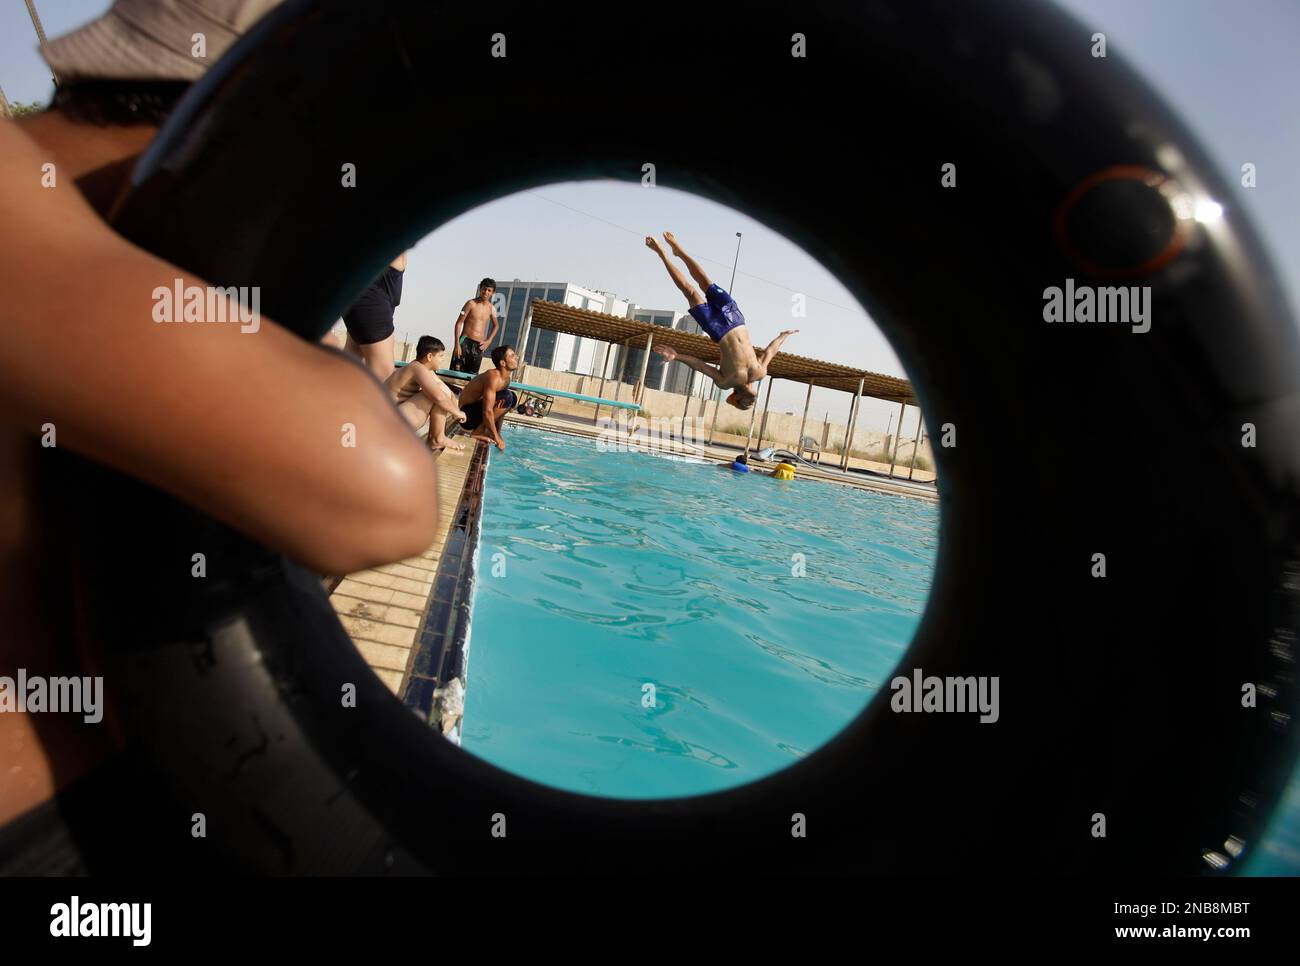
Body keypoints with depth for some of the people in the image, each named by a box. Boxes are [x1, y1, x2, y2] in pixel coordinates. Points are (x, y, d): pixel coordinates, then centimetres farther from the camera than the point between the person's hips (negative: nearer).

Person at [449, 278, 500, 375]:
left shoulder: (491, 308, 7)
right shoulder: (471, 303, -5)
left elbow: (496, 325, 26)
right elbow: (458, 323, -6)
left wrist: (489, 340, 13)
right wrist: (457, 344, -14)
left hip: (479, 346, 4)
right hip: (465, 342, -4)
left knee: (472, 375, 4)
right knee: (456, 373, -9)